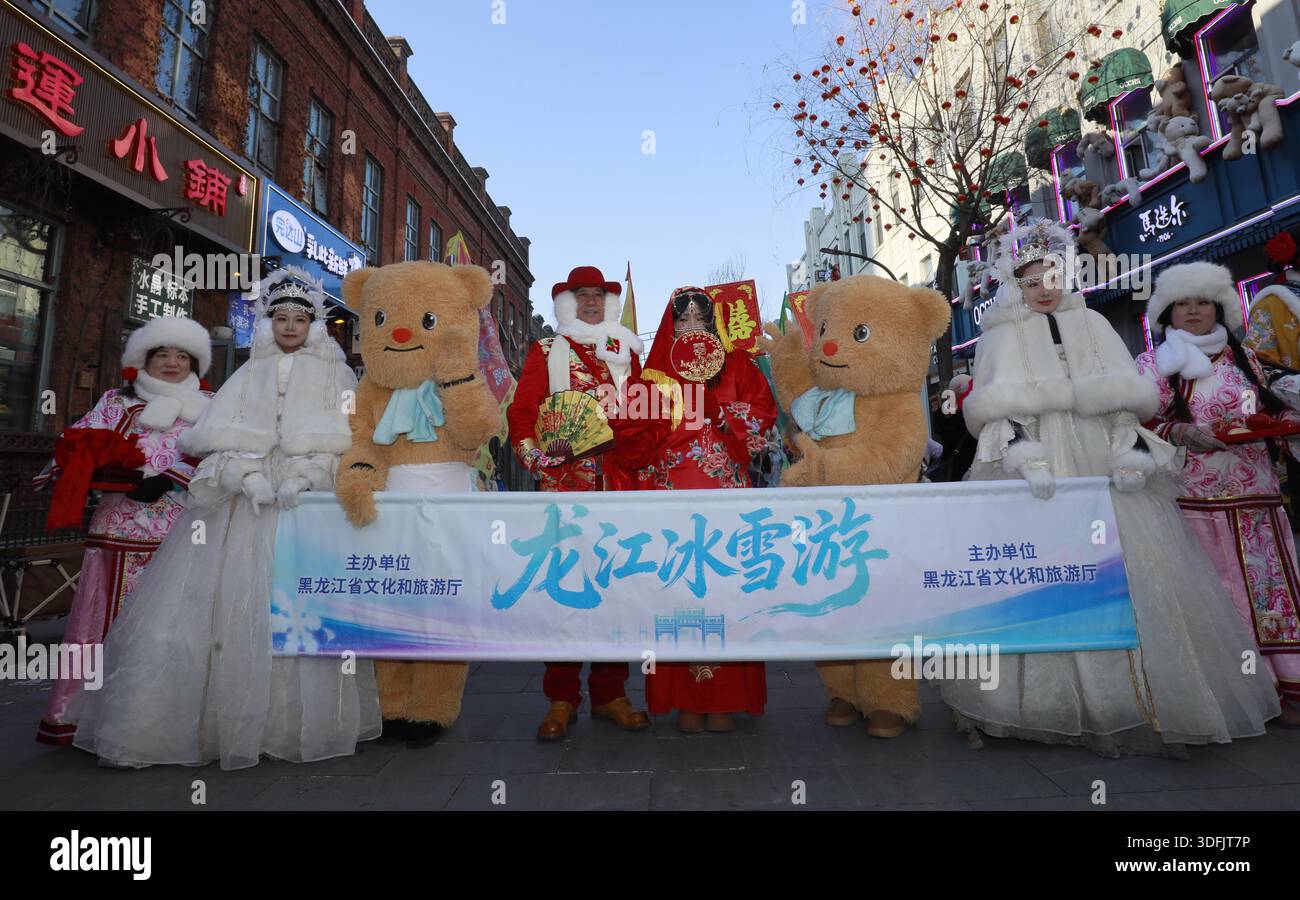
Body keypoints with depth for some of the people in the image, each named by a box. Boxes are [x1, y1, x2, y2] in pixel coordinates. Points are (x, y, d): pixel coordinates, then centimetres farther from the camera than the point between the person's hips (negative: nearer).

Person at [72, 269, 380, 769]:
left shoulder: (335, 376, 11)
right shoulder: (248, 376, 18)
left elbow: (344, 443, 0)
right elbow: (223, 440, 8)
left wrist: (302, 478, -15)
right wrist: (250, 477, -11)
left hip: (309, 503, -2)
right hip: (243, 503, 3)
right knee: (221, 605, -4)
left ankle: (297, 724, 4)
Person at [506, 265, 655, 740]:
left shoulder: (626, 352, 19)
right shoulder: (545, 352, 12)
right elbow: (521, 412, 3)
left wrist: (643, 473, 6)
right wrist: (536, 458, -10)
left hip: (622, 485, 3)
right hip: (565, 482, -2)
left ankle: (610, 693, 16)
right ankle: (562, 698, 9)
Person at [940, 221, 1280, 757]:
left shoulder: (1090, 323, 17)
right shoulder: (1004, 334, 8)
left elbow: (1122, 395, 10)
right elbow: (1000, 408, -4)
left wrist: (1130, 449, -6)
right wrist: (1026, 455, -20)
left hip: (1104, 467, 3)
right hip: (1037, 471, -3)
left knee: (1128, 570, -1)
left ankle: (1152, 698, 12)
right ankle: (1046, 704, 1)